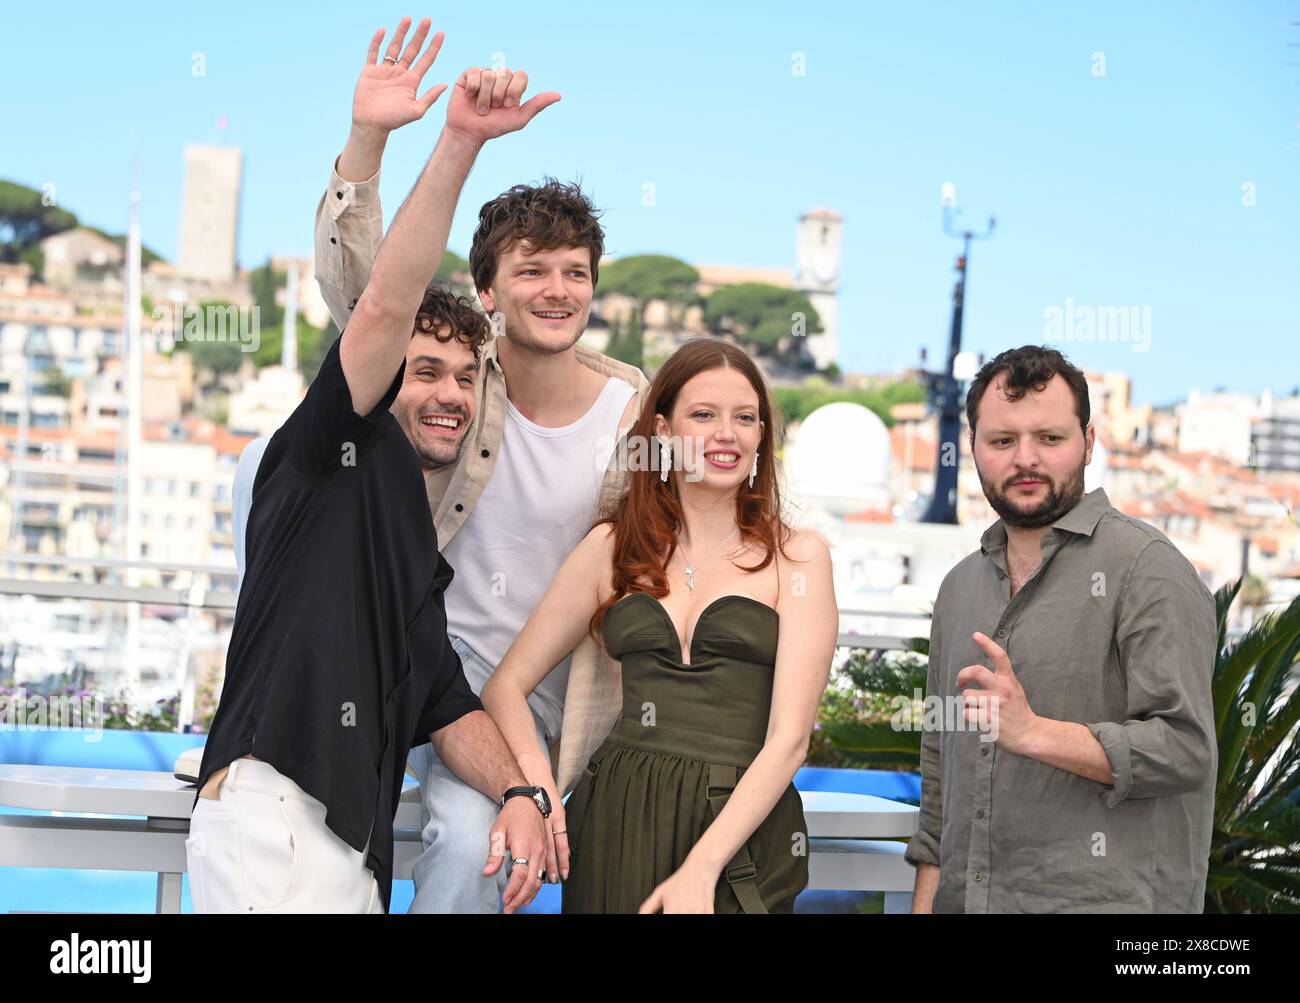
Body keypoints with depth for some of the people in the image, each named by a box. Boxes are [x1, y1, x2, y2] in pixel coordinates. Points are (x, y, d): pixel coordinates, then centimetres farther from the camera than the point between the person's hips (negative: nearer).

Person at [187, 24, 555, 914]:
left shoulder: (421, 548, 26)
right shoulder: (338, 451, 5)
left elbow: (448, 706, 23)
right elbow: (386, 307, -11)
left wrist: (517, 793, 4)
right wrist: (458, 145, -17)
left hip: (353, 851, 9)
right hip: (272, 815, -9)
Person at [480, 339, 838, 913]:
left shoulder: (797, 557, 1)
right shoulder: (614, 546, 8)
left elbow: (789, 736, -7)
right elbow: (507, 684, 9)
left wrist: (701, 867, -17)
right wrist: (534, 780, -10)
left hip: (741, 829, -2)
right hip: (617, 820, 2)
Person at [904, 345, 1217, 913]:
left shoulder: (1146, 568, -8)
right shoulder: (960, 588, 14)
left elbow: (1185, 749, -16)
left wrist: (1033, 732, -24)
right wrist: (926, 897, 13)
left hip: (1104, 902, -6)